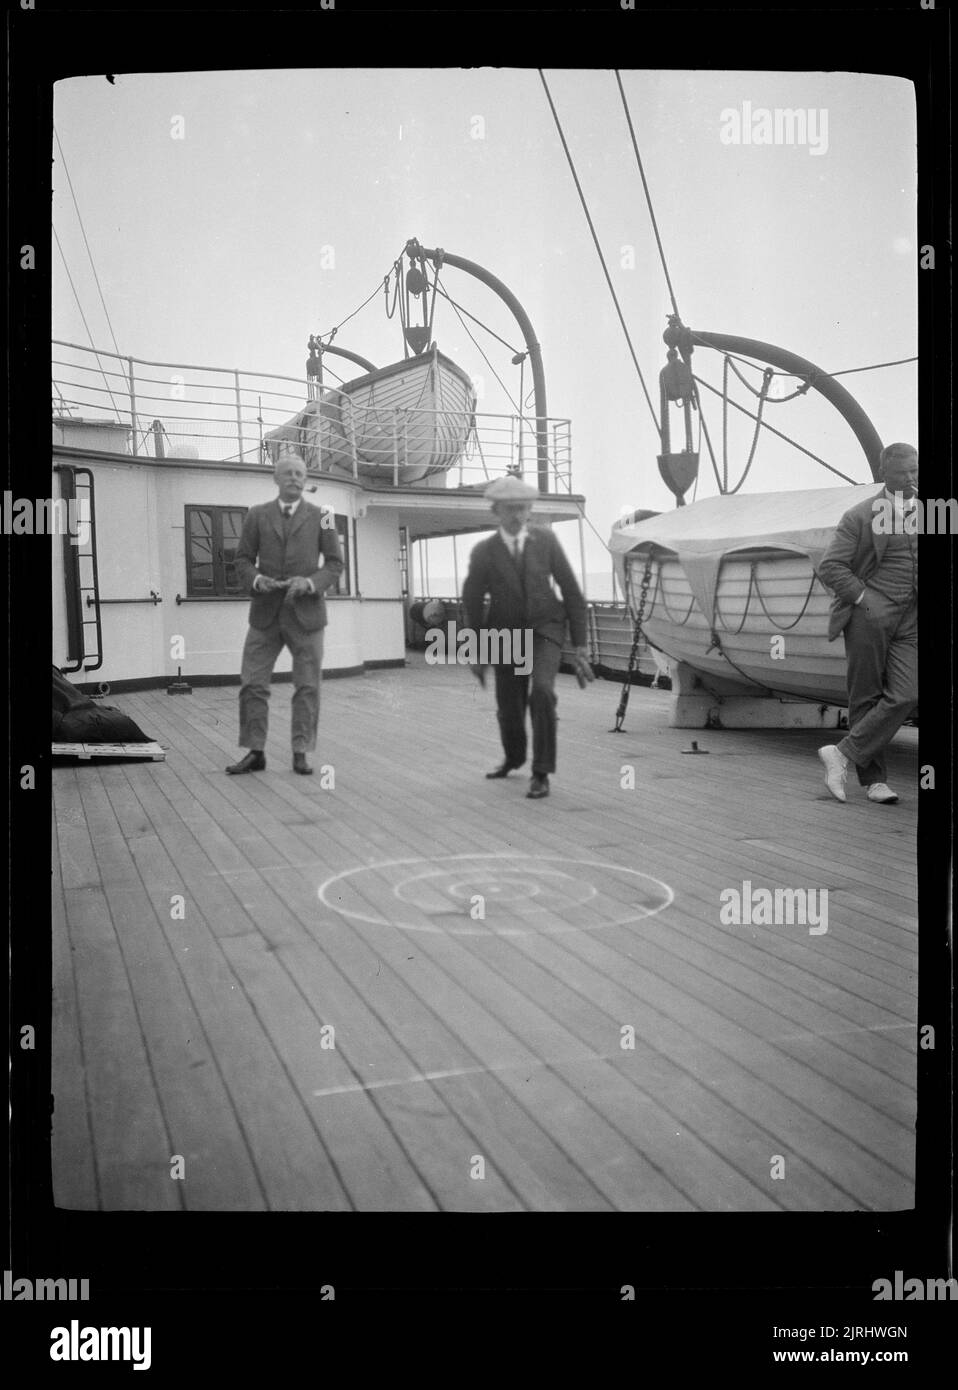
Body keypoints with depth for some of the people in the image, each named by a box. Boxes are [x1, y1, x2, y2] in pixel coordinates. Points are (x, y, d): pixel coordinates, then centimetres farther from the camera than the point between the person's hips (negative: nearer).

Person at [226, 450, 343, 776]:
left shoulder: (321, 517, 6)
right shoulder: (257, 515, 9)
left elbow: (335, 563, 4)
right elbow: (243, 560, 10)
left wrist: (312, 582, -13)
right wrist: (256, 579, -11)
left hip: (305, 612, -1)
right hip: (265, 613, 1)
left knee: (307, 687, 2)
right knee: (252, 684, -1)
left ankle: (301, 752, 12)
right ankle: (255, 752, 9)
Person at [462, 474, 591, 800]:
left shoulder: (546, 540, -8)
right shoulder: (483, 552, -9)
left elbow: (571, 591, -2)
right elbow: (472, 603, 3)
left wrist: (580, 644, -5)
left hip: (545, 629, -1)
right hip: (506, 633, 1)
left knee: (542, 692, -26)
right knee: (509, 708, 9)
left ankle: (541, 773, -15)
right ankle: (513, 757, 44)